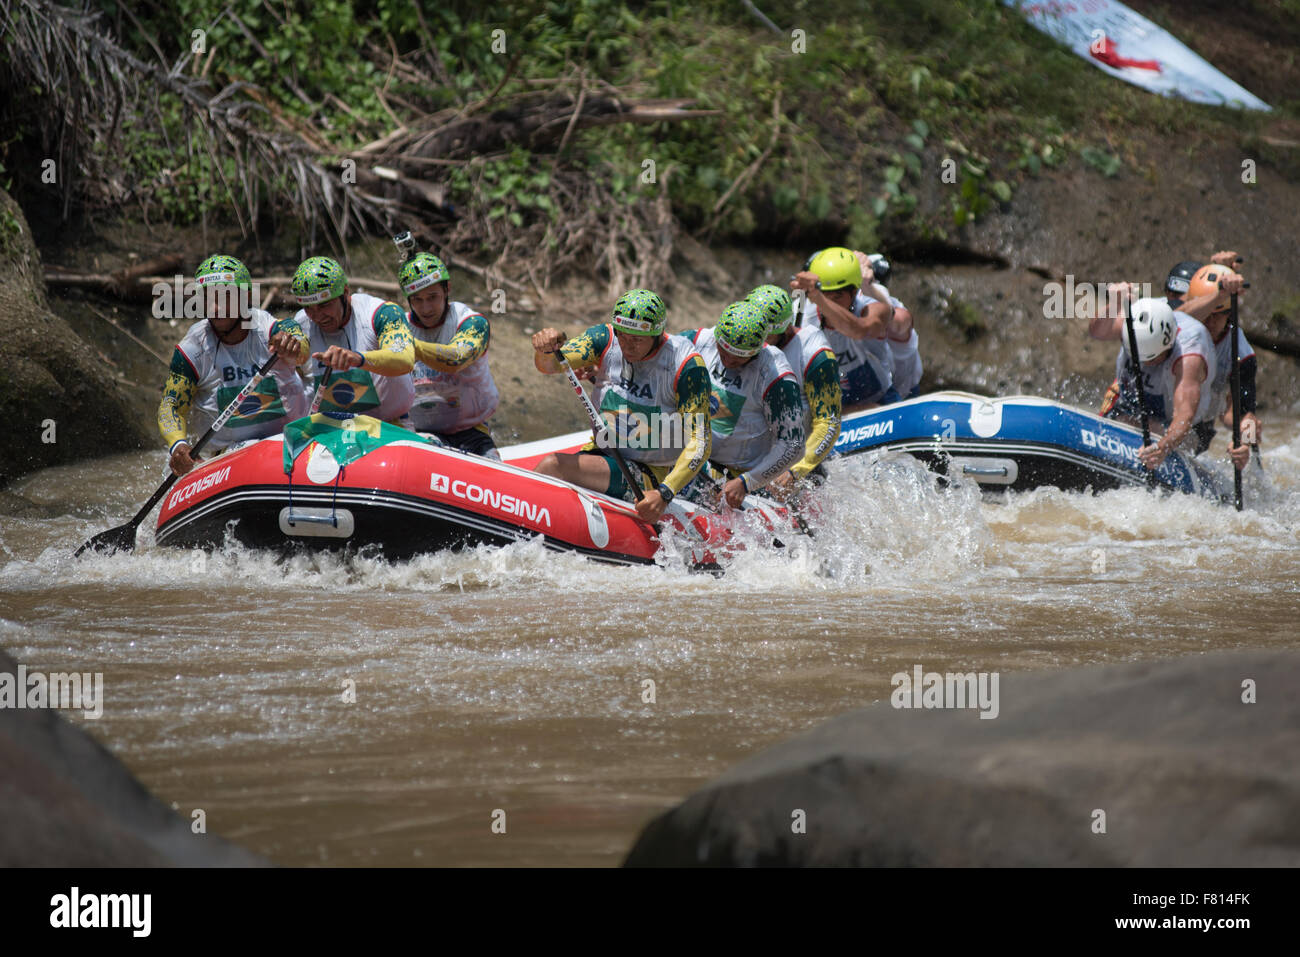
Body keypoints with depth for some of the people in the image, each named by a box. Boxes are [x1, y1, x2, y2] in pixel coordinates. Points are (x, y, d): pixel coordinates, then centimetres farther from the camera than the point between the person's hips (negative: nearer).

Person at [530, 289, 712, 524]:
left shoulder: (686, 365, -17)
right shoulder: (606, 340, -4)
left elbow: (700, 442, -21)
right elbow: (549, 365, -13)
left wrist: (664, 494, -34)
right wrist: (546, 349, -39)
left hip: (650, 475, -5)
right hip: (602, 452, 6)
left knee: (552, 466, -27)